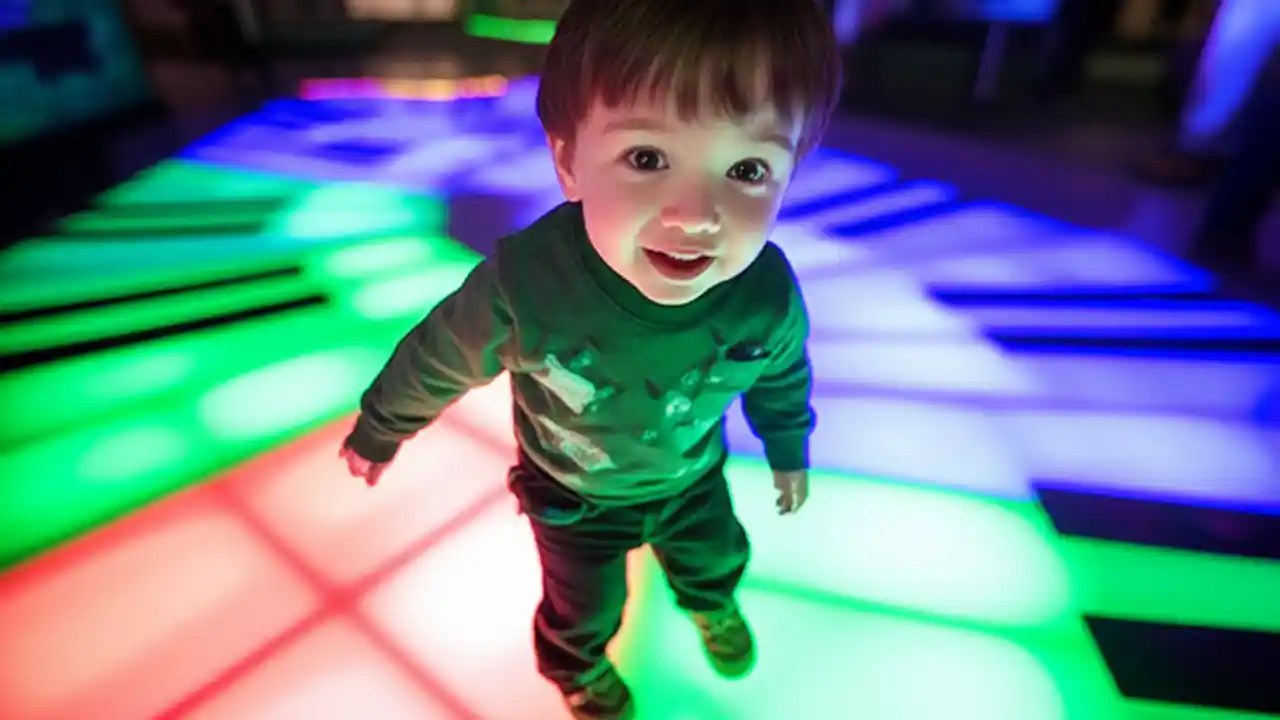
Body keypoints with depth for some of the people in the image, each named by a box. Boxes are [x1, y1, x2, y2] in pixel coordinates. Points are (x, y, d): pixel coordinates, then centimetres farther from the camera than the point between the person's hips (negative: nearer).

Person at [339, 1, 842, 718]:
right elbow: (436, 363, -19)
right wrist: (377, 432, -2)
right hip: (572, 496, -2)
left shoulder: (769, 293, -32)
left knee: (718, 558, 31)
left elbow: (783, 376, -8)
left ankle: (713, 604, 70)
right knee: (584, 607, 24)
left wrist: (789, 450, 9)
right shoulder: (520, 285, -41)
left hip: (693, 478, 3)